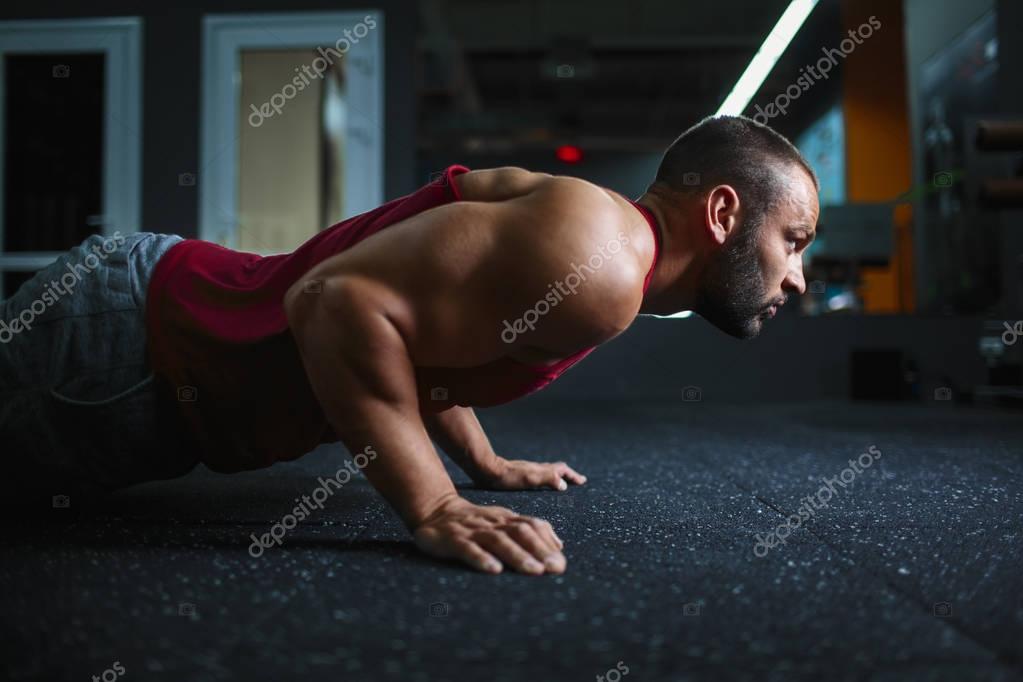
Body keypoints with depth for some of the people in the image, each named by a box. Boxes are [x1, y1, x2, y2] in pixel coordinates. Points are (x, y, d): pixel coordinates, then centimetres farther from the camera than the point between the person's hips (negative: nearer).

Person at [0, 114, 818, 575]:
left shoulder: (575, 234, 6)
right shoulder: (594, 262, -27)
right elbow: (336, 301, -34)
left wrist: (485, 462, 17)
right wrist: (434, 507, -29)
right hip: (135, 333, -9)